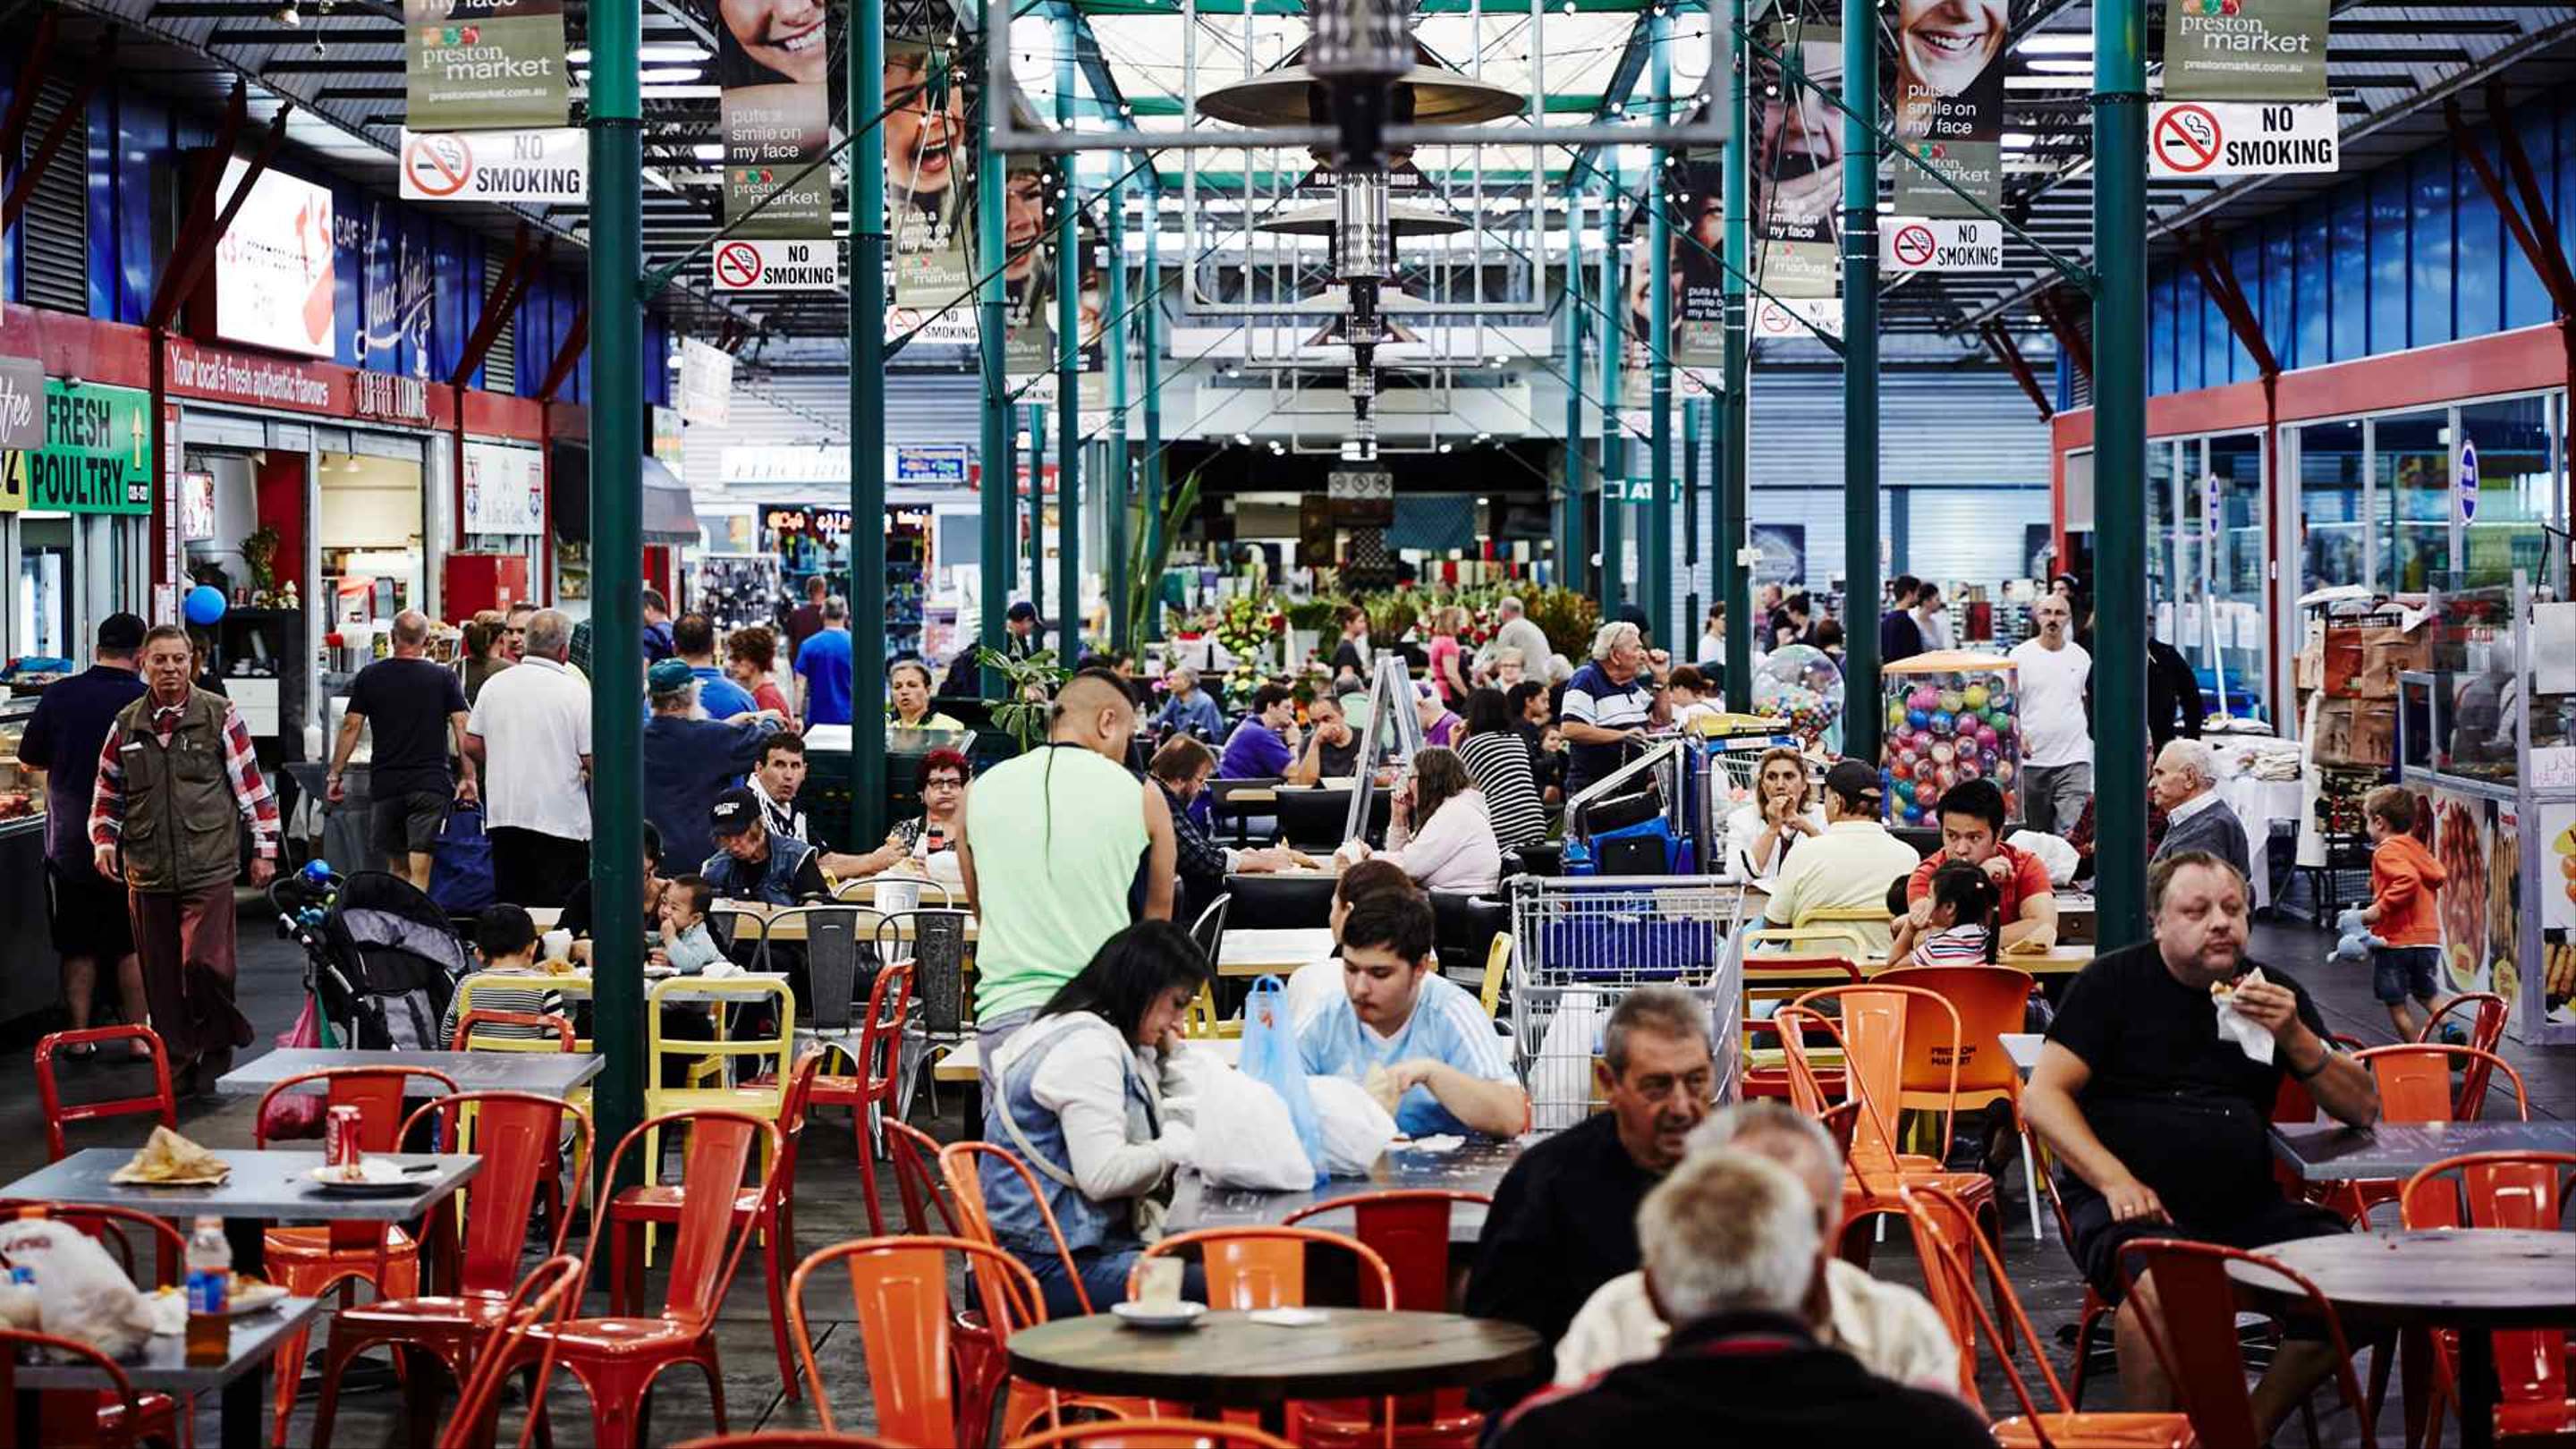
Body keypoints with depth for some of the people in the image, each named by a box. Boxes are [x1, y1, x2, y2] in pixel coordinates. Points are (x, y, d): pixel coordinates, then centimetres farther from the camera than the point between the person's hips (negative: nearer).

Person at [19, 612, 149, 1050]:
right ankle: (137, 1035, 11)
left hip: (68, 845, 1)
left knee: (78, 948, 11)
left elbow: (30, 756, 6)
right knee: (133, 946, 10)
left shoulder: (59, 696, -6)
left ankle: (79, 1036, 13)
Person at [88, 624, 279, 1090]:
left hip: (209, 868, -4)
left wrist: (263, 850, 3)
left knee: (203, 964, -15)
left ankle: (218, 1042, 9)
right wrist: (104, 841, 4)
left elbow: (251, 786, 4)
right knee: (161, 977, 6)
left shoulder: (220, 716, 0)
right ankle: (177, 1064, 18)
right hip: (147, 873, 4)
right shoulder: (126, 725, 9)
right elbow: (107, 793, 19)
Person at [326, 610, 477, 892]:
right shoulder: (445, 678, 1)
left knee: (398, 867, 15)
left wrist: (335, 775, 8)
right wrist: (468, 778, -2)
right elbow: (463, 729, -4)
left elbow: (351, 726, 3)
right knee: (420, 872, -7)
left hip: (385, 784, 2)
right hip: (431, 784, -2)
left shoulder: (370, 677, 4)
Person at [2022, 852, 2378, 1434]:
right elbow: (2042, 1096, -1)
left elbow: (2362, 1108, 9)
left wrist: (2294, 1037, -9)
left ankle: (2252, 1428, -3)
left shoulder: (2276, 995, 15)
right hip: (2130, 1207, -4)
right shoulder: (2114, 982, 6)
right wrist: (2116, 1181, -16)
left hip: (2244, 1207, 5)